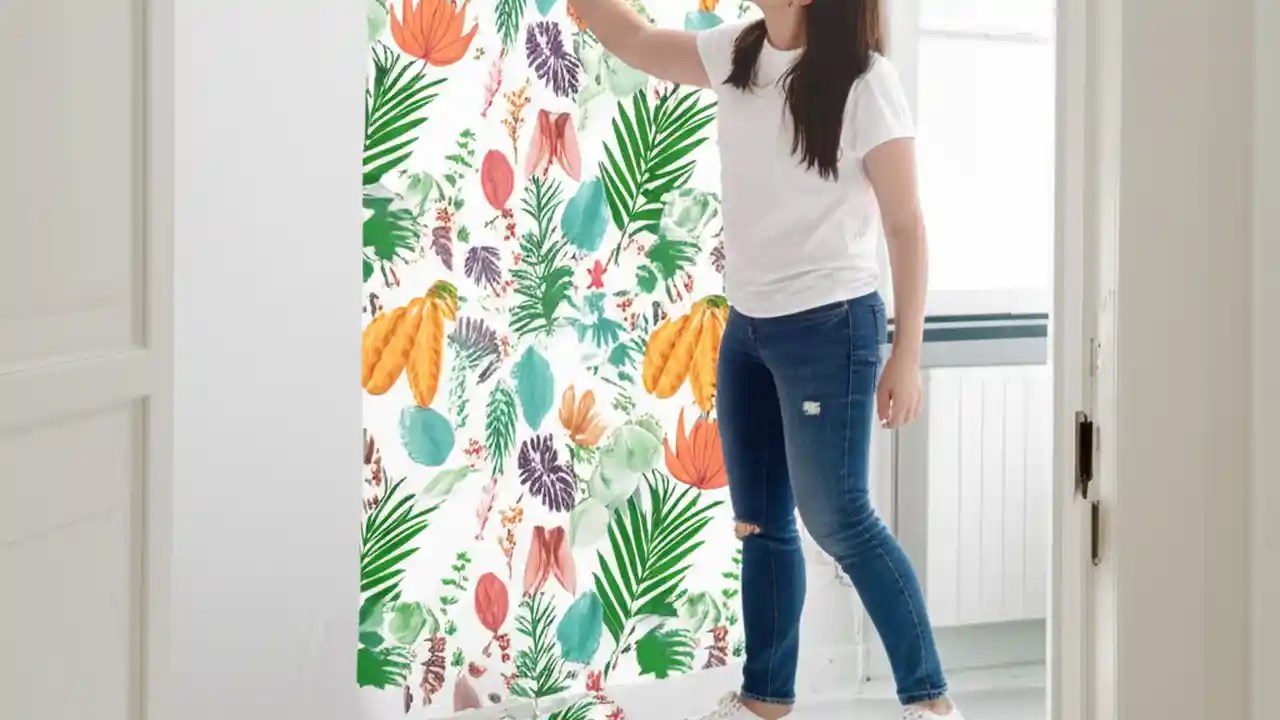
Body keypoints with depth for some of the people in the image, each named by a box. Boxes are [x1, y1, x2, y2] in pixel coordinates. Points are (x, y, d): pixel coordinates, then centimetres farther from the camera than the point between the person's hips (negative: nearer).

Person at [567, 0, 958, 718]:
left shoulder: (864, 82, -15)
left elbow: (906, 226, -12)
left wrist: (907, 355, -12)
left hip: (828, 326, -7)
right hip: (747, 325, 7)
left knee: (838, 517, -5)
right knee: (760, 522, 12)